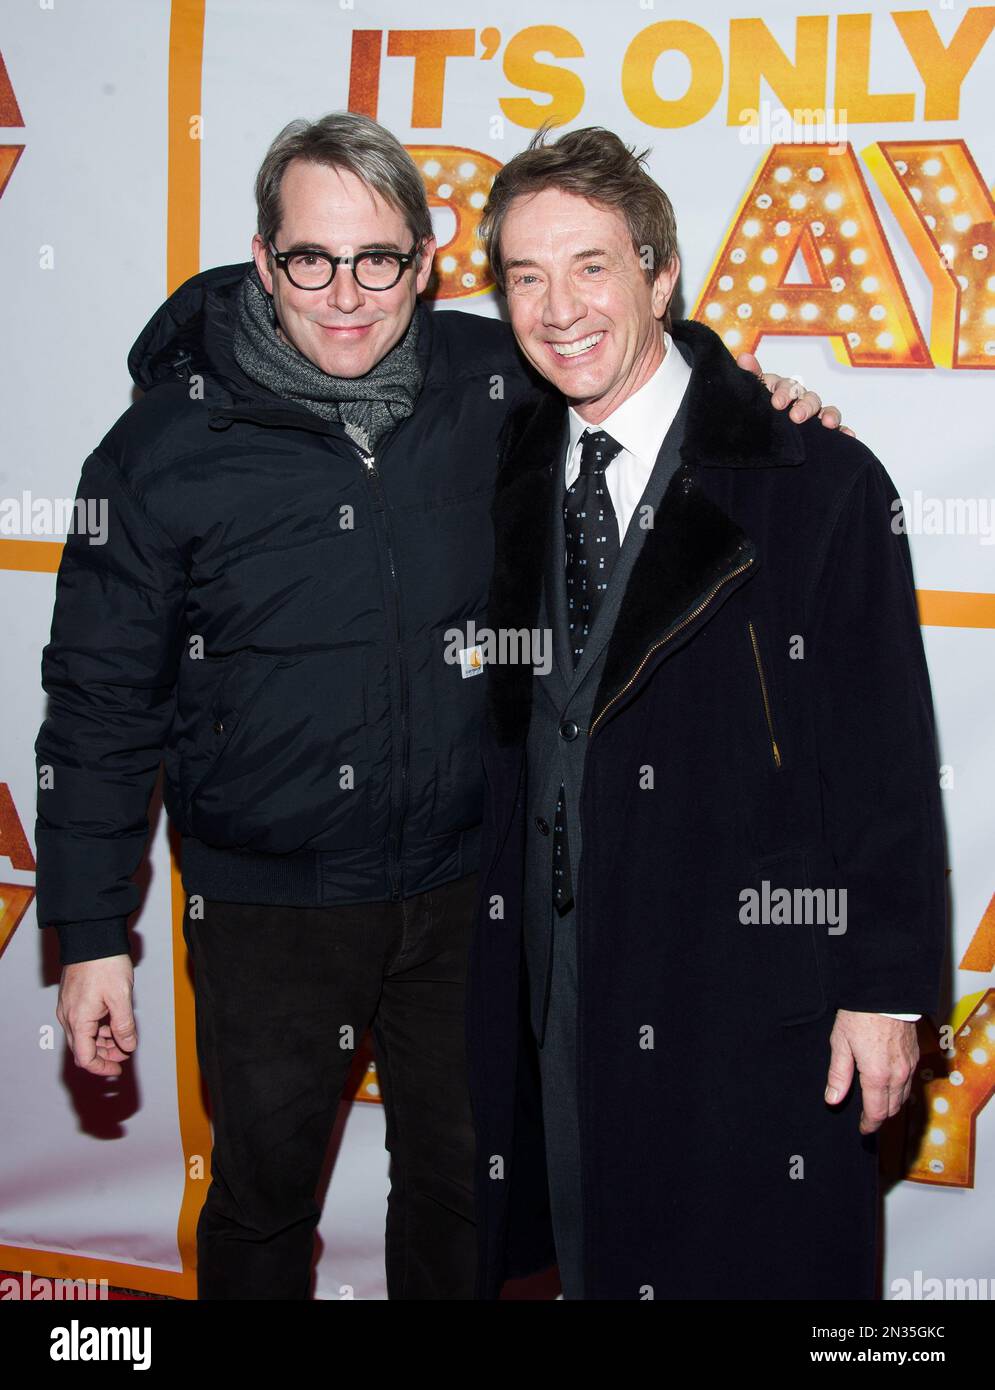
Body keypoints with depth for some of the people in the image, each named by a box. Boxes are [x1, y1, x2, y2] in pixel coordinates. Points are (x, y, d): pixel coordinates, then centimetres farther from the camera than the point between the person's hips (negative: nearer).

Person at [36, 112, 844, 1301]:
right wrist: (89, 935, -6)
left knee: (460, 1181, 21)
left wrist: (754, 403, -7)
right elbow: (99, 704, -7)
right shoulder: (168, 446, -13)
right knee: (262, 1196, 17)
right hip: (266, 902, -2)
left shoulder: (499, 386, -7)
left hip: (464, 887, 2)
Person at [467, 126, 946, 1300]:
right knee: (593, 1256, 18)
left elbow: (887, 759, -10)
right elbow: (512, 736, 9)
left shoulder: (817, 481, -11)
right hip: (553, 979, 5)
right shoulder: (516, 474, 6)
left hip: (749, 986, -5)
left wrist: (886, 987, -10)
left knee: (746, 1263, 9)